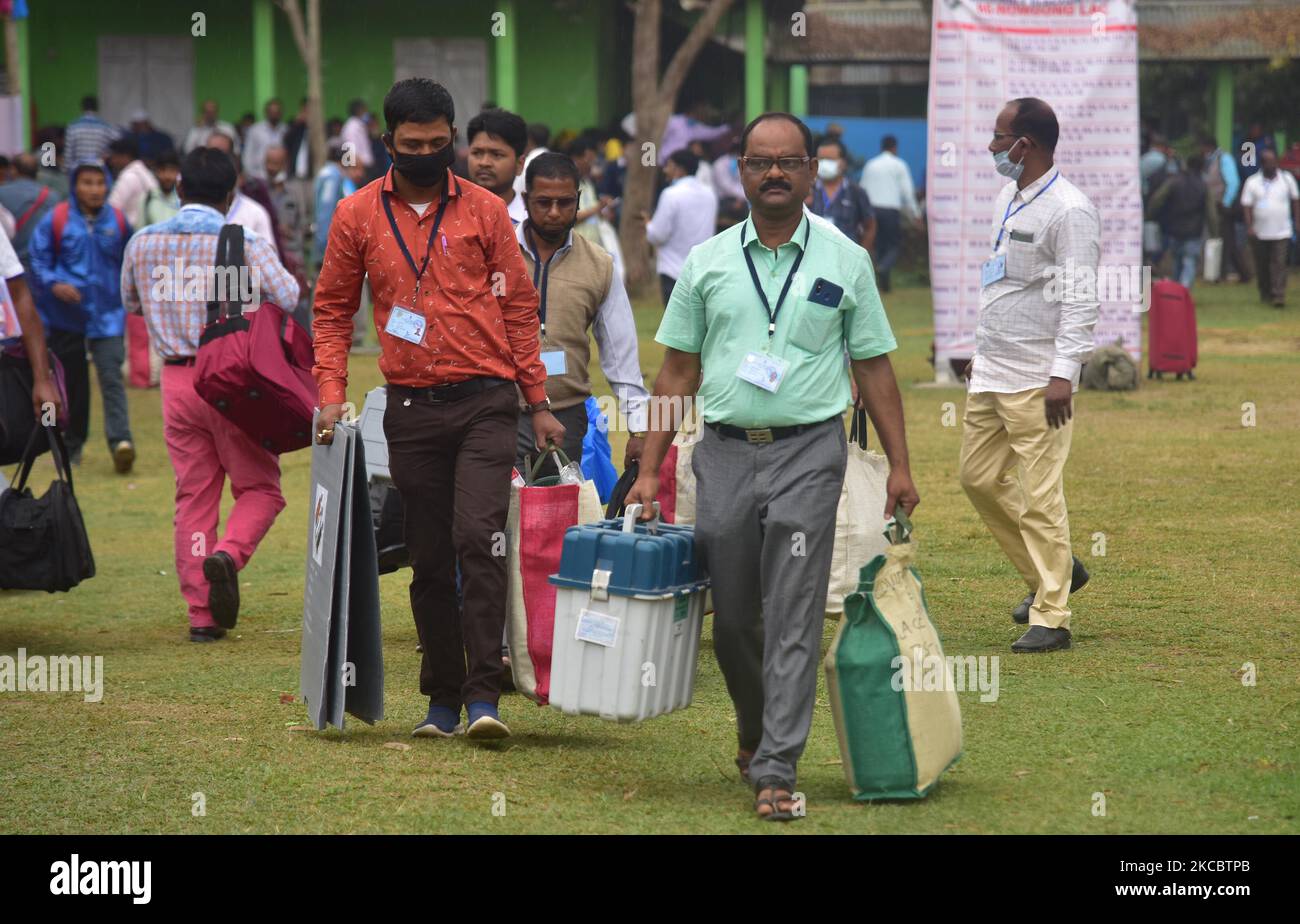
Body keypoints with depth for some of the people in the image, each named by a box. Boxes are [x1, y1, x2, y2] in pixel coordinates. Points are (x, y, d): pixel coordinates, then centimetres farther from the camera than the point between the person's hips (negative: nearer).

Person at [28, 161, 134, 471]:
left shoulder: (117, 222, 2)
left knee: (111, 376, -15)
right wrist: (54, 284, -18)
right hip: (65, 315, 0)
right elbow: (37, 259, -2)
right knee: (72, 381, 12)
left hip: (107, 315, 0)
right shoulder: (56, 221, -5)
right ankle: (72, 444, 27)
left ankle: (120, 441, -24)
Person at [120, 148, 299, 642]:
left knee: (194, 495, 10)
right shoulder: (245, 244, -9)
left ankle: (202, 614, 6)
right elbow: (287, 296, -19)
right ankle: (228, 554, -20)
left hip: (178, 379, 4)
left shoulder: (143, 244, 4)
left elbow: (131, 302, 18)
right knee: (260, 488, 9)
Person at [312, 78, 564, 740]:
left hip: (485, 403, -2)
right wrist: (331, 395, -1)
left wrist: (538, 403, 5)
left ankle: (483, 695, -14)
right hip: (411, 408, 2)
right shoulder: (358, 215, 6)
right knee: (429, 558, 7)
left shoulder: (484, 211, 4)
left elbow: (519, 308, 7)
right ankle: (442, 697, 15)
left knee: (478, 538, -15)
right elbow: (332, 310, 11)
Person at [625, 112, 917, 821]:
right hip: (724, 451, 2)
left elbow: (873, 368, 7)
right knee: (731, 617, 8)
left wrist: (899, 466, 1)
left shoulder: (844, 262, 5)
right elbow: (677, 373, 10)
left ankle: (776, 769, -10)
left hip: (808, 451, -2)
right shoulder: (708, 262, 7)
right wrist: (649, 470, 5)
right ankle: (755, 729, 33)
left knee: (793, 620, -9)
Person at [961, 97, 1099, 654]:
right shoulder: (1008, 200, 14)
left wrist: (1063, 374, -23)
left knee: (1040, 496, -7)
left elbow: (1080, 299, -18)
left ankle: (1051, 618, -2)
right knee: (979, 479, 13)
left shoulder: (1069, 211, -14)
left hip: (1036, 379, -9)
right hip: (991, 372, 9)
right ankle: (1052, 573, 28)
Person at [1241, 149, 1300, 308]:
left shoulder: (1287, 179, 3)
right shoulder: (1252, 182, 0)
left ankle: (1279, 295, -14)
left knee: (1279, 264, -11)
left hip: (1281, 231, -1)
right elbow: (1247, 206, -2)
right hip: (1260, 233, 1)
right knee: (1262, 265, 9)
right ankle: (1265, 293, 26)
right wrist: (1249, 227, -12)